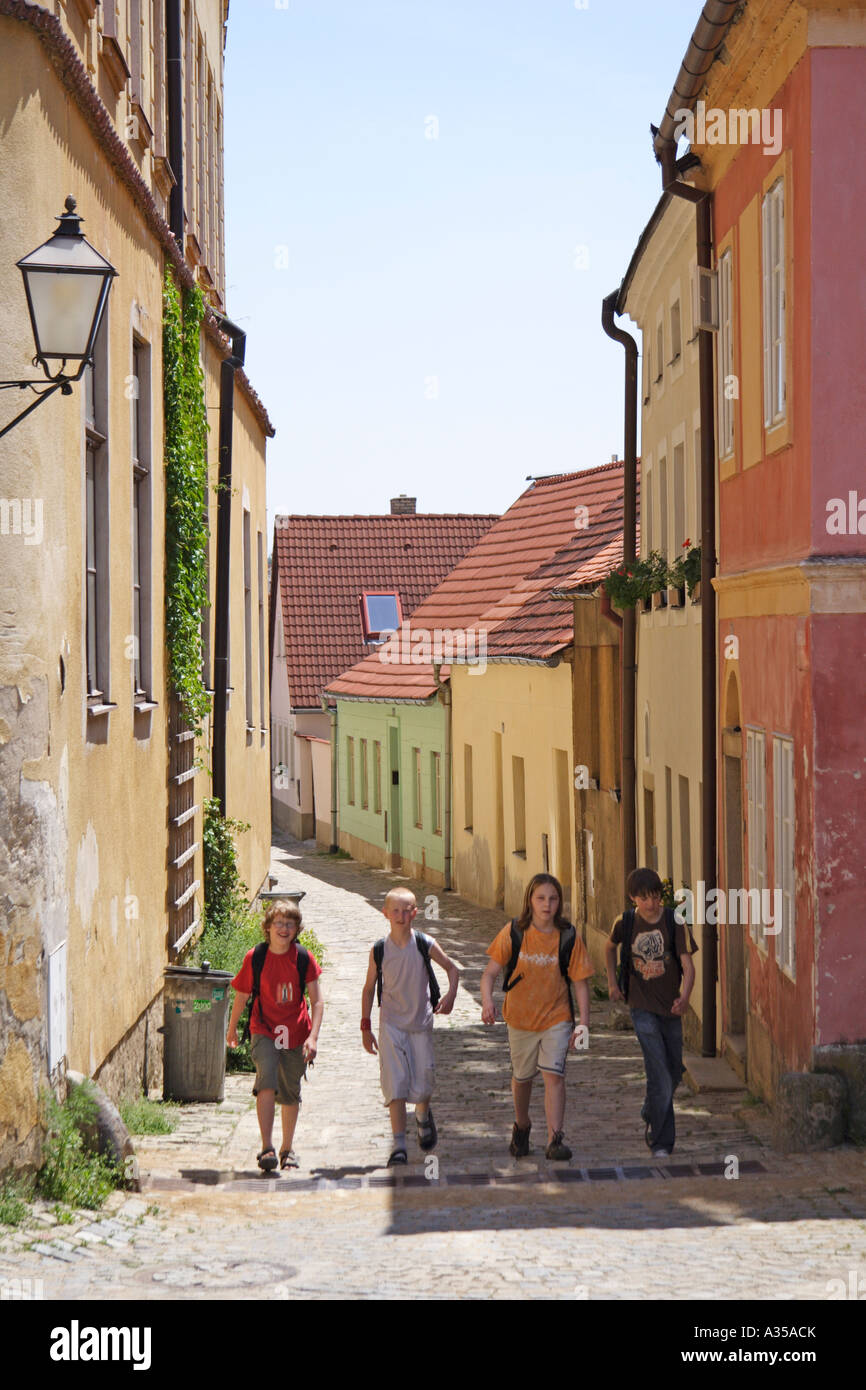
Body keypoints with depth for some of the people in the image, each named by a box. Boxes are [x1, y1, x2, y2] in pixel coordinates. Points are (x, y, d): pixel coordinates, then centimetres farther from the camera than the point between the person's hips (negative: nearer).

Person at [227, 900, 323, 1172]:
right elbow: (241, 995, 7)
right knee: (266, 1083, -22)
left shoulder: (304, 958, -5)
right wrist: (232, 1029, 18)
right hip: (264, 1031, -1)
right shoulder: (255, 957, -6)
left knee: (290, 1094, 10)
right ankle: (267, 1149, -23)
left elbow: (317, 1001, -4)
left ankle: (287, 1149, 28)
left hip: (296, 1034, 2)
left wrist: (313, 1037, -15)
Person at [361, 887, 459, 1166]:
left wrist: (450, 996, -9)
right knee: (395, 1083, -11)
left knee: (422, 1086, 4)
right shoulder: (379, 950, -5)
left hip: (421, 1023, 1)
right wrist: (366, 1026, 5)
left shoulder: (425, 945, -6)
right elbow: (369, 989, 6)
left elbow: (452, 968, 9)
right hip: (391, 1025, -1)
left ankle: (423, 1115, 39)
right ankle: (398, 1145, -9)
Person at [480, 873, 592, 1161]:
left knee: (554, 1074, -17)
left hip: (556, 1018, -1)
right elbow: (490, 972, -7)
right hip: (520, 1018, 1)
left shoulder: (568, 937, -10)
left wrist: (583, 1023, -10)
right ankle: (521, 1126, 42)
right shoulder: (513, 933, -10)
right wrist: (487, 1001, -27)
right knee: (522, 1077, 17)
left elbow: (580, 983, -5)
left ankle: (555, 1139, -15)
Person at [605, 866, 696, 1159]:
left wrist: (685, 996, -29)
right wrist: (612, 982, 16)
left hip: (670, 1006, 2)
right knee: (659, 1072, -13)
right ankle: (660, 1141, -6)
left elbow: (687, 964, -13)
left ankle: (650, 1114, 44)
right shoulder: (626, 922, -3)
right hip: (642, 1007, -2)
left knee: (674, 1073, 14)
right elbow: (610, 947, 20)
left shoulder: (674, 921, -8)